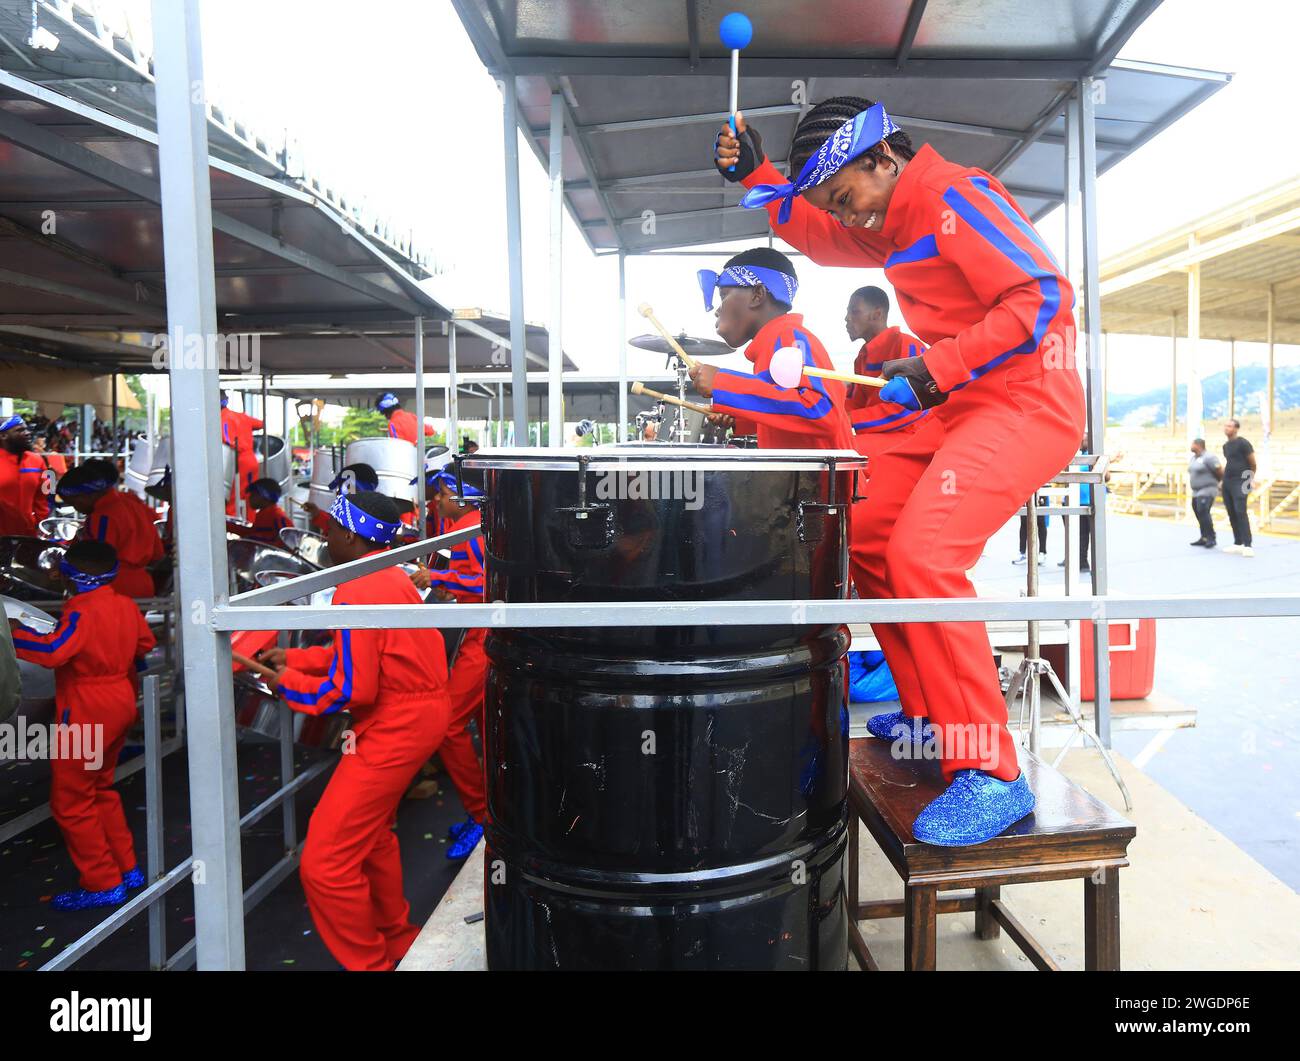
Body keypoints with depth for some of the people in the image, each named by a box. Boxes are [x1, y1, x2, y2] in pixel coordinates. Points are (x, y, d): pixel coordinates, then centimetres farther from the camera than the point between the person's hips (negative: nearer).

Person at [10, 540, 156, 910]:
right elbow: (144, 643, 16)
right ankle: (126, 868, 28)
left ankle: (103, 884, 9)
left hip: (86, 714, -9)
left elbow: (53, 650, -33)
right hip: (120, 704, 9)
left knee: (71, 802, 4)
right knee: (100, 789, 23)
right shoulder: (126, 606, 4)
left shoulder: (82, 612, -20)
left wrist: (15, 633, -23)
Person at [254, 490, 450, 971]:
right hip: (422, 710, 11)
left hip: (395, 729, -11)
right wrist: (296, 658, 13)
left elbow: (351, 690, -22)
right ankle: (396, 940, 45)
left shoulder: (356, 592, -21)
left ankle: (370, 962, 10)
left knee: (324, 864, -5)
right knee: (371, 832, 29)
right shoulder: (391, 576, 9)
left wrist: (286, 682, -7)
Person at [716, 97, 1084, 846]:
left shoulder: (954, 196, -11)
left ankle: (990, 777, -22)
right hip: (969, 412, 10)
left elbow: (1043, 296, -20)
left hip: (1027, 404, -10)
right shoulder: (892, 225, 18)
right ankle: (933, 721, 24)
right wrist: (757, 176, 20)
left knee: (921, 553, -28)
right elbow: (816, 237, 33)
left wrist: (938, 368, -23)